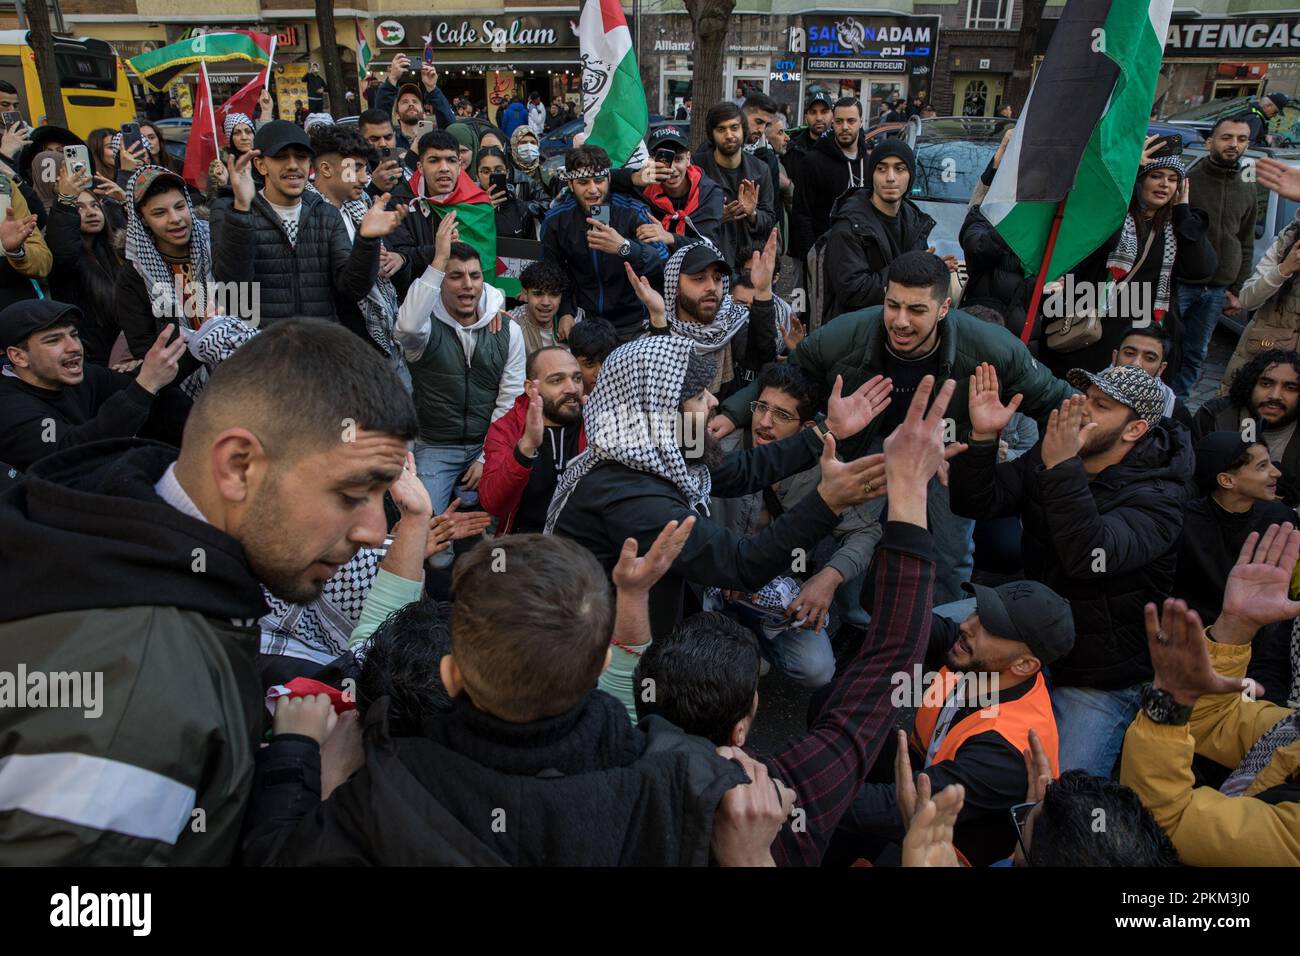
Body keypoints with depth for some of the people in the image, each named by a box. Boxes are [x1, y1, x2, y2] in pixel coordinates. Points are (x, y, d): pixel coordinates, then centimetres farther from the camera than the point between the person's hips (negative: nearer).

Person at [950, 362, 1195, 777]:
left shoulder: (1159, 496, -20)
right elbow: (974, 504, -10)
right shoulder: (1049, 454, -2)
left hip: (1101, 679, -6)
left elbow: (1090, 556, -39)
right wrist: (982, 438, -25)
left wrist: (1062, 468, -47)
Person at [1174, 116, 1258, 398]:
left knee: (1195, 355, 10)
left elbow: (1246, 245, 17)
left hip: (1217, 290, 5)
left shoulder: (1247, 191, 12)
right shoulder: (1187, 181, -5)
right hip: (1179, 285, -5)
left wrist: (1236, 290, 11)